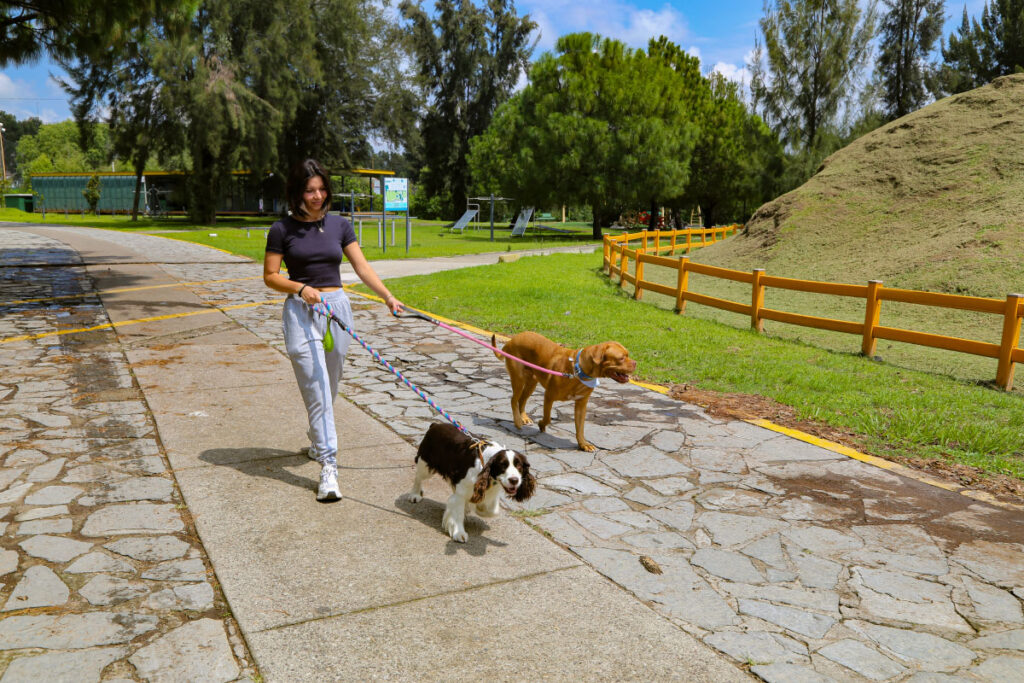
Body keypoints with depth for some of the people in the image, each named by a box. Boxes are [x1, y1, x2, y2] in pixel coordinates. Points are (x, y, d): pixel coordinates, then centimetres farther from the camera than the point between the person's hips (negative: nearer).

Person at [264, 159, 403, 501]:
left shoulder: (339, 225, 7)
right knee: (317, 391, -11)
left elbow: (362, 267, 2)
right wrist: (301, 288, -15)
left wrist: (387, 296, -11)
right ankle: (328, 467, -12)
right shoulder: (283, 229, -1)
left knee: (329, 387, 15)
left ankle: (317, 439, 41)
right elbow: (270, 276, 1)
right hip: (301, 312, -3)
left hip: (337, 307, 4)